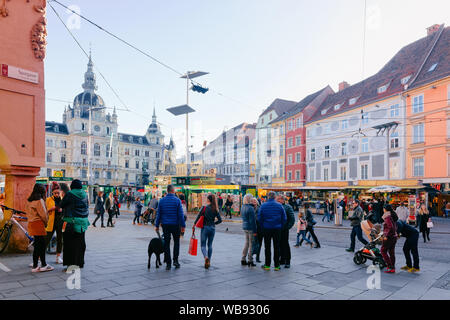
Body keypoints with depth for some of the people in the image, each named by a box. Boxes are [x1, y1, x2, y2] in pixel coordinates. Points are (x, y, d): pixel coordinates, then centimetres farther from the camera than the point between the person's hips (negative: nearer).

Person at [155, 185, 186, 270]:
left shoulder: (162, 200, 1)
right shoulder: (177, 200, -7)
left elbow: (158, 214, 4)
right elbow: (181, 214, -9)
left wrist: (157, 225, 10)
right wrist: (183, 225, -3)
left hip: (165, 225, 2)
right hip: (175, 225, -2)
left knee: (166, 243, 8)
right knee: (176, 242, 16)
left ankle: (168, 263, 8)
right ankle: (175, 260, 8)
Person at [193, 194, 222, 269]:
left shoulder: (204, 208, -10)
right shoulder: (215, 209, 1)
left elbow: (198, 217, -11)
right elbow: (220, 220, 2)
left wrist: (194, 225, 0)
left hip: (205, 228, -4)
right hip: (212, 228, 4)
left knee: (203, 245, 3)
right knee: (210, 245, 16)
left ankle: (206, 257, -23)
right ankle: (209, 261, 17)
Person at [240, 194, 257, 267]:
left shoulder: (242, 207, 7)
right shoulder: (250, 208, -19)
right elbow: (252, 220, -18)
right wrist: (255, 231, -14)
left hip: (244, 227, 8)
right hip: (250, 228, -8)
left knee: (247, 243, 18)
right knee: (251, 244, 1)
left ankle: (243, 259, 23)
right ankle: (250, 261, 8)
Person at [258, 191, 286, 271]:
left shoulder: (263, 205, -5)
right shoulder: (279, 206, -4)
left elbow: (259, 218, -3)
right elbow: (284, 218, -1)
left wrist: (263, 226, 8)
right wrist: (280, 226, 10)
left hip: (266, 228, 0)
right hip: (277, 229, 1)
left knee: (267, 247, 8)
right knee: (276, 247, 8)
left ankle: (267, 265, 11)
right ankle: (277, 265, 11)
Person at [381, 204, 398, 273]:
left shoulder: (387, 217, -16)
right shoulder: (393, 216, 11)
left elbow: (390, 227, -24)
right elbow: (395, 227, 15)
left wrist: (386, 236, -18)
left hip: (389, 237, -9)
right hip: (394, 236, 9)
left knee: (383, 251, 0)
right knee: (391, 252, 13)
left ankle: (390, 267, -3)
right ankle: (392, 268, 18)